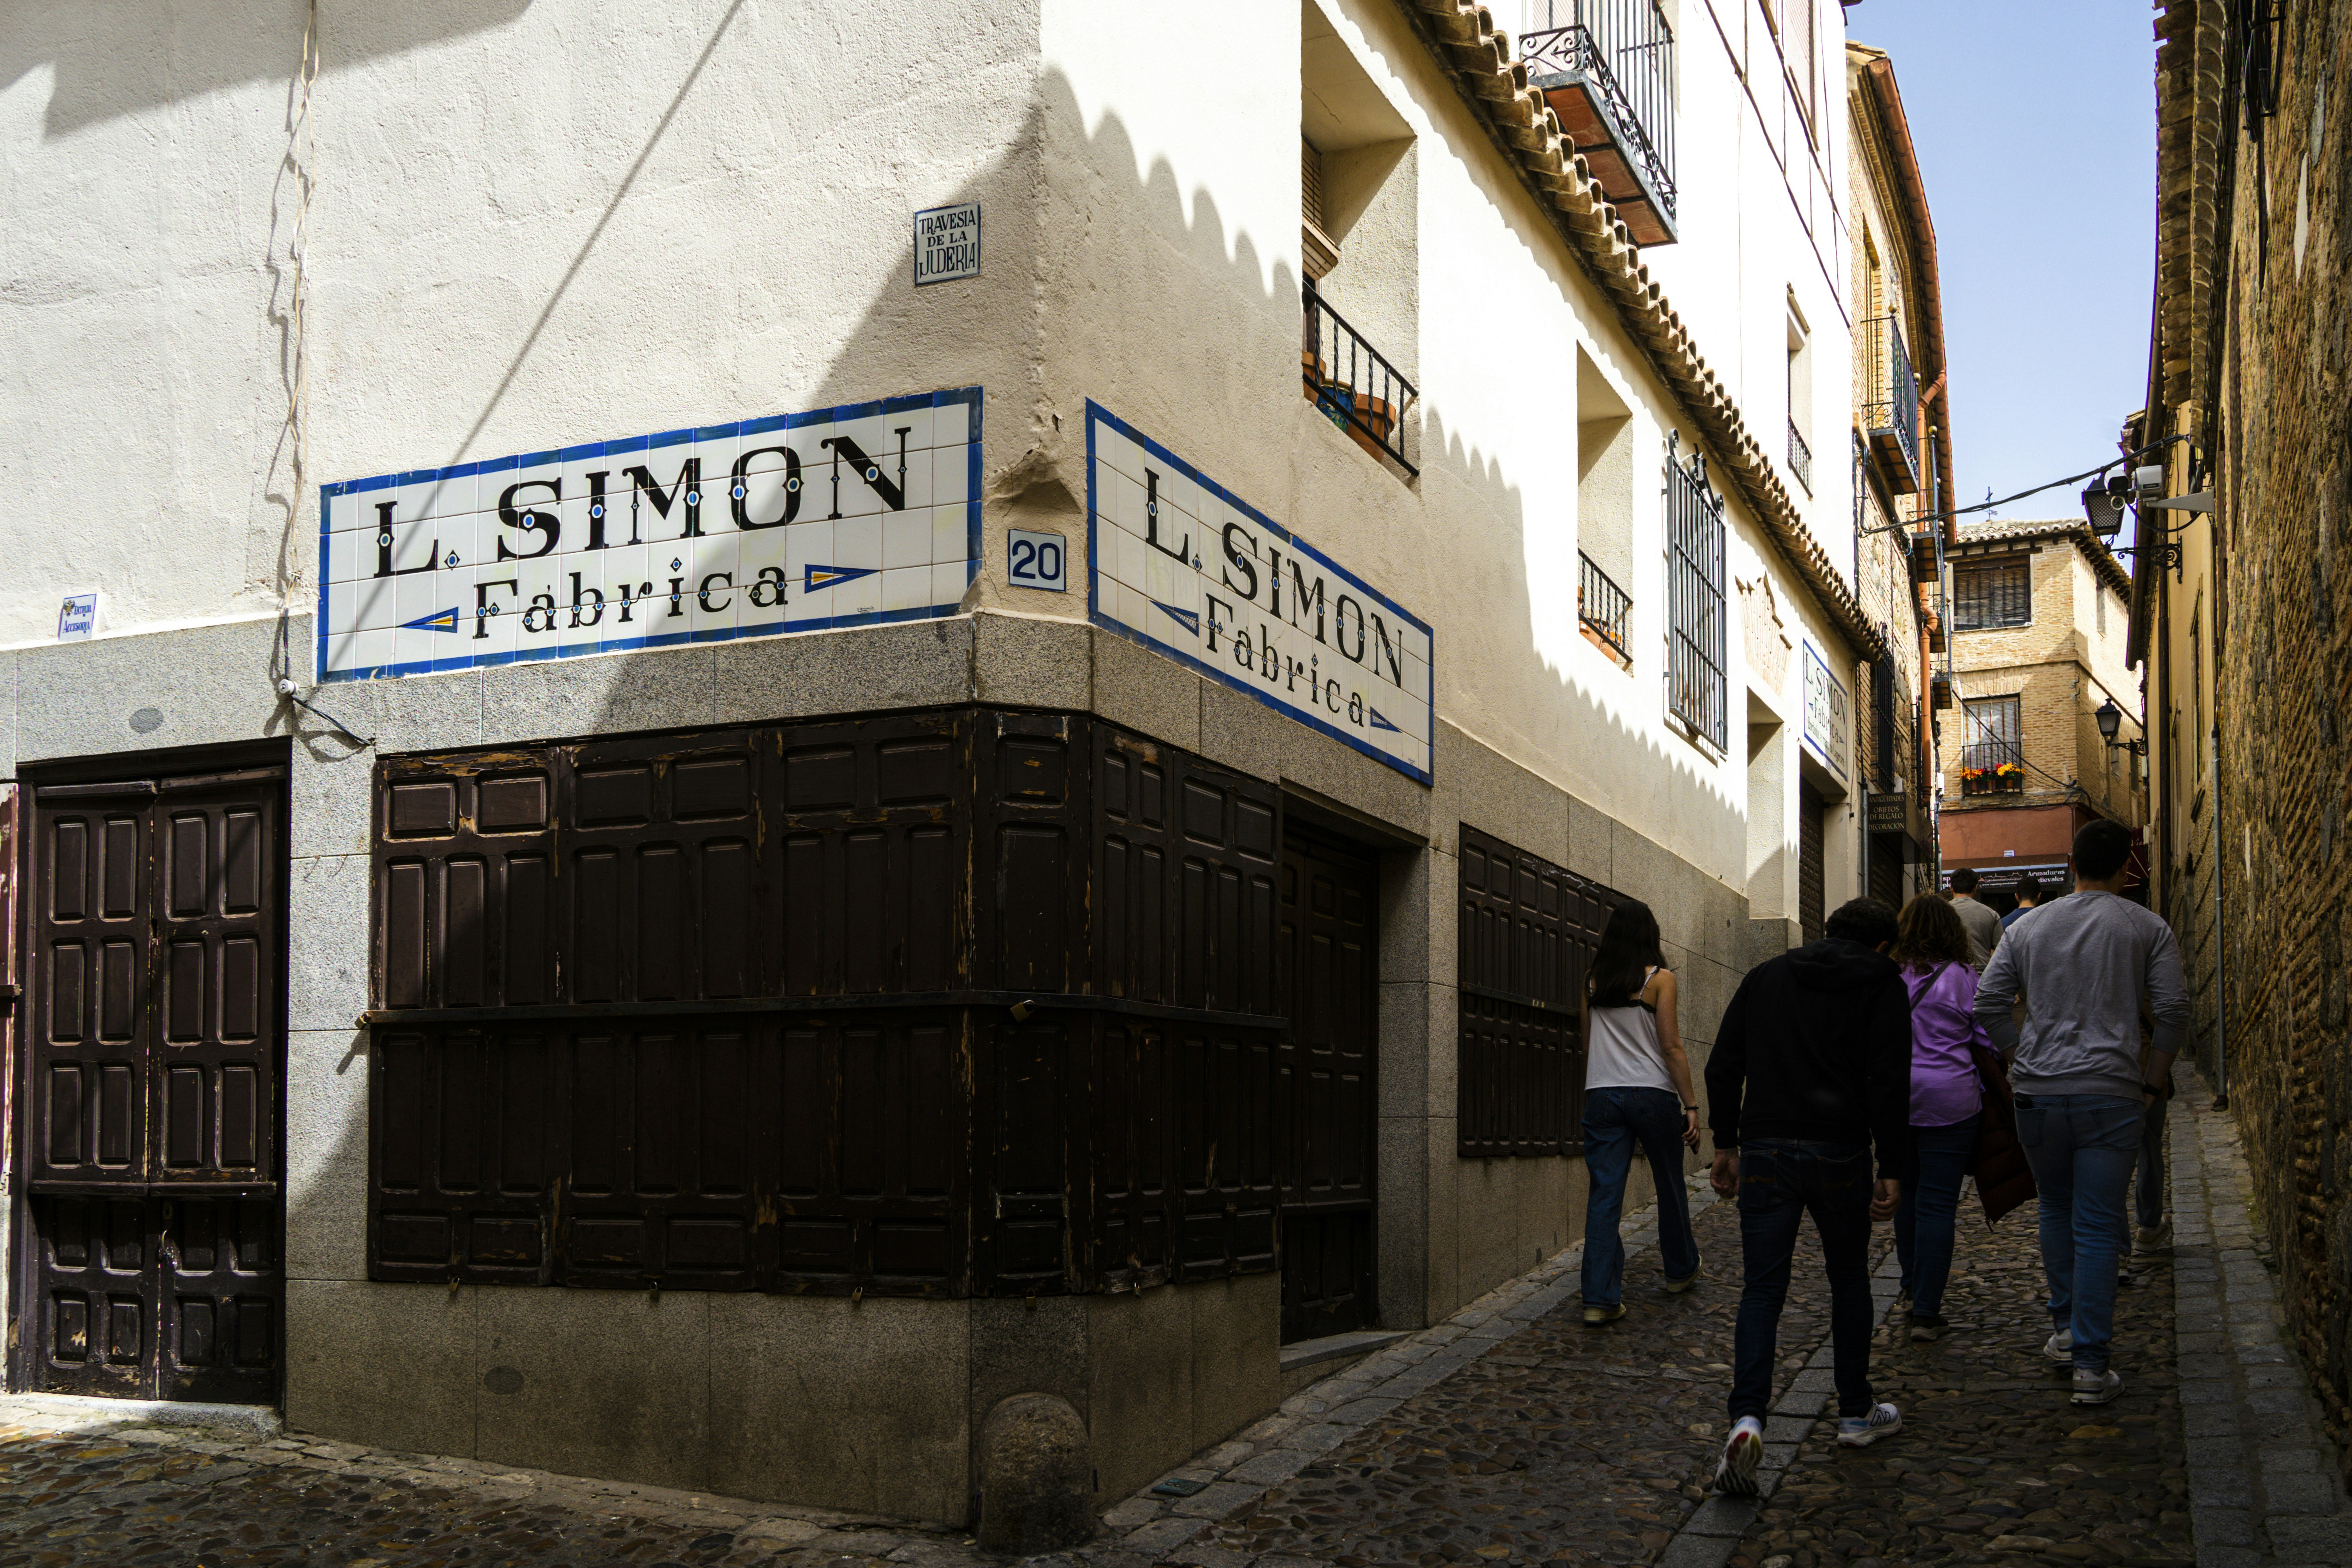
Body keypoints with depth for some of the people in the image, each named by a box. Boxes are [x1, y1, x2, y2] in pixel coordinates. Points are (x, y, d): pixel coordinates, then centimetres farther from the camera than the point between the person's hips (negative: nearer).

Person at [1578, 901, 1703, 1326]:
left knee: (1604, 1194, -1)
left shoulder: (1592, 983, 7)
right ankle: (1681, 1270, 36)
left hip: (1602, 1095, 3)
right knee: (1670, 1187, 17)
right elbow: (1671, 1047, -8)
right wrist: (1690, 1104, -5)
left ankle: (1600, 1298, -8)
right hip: (1653, 1094, -3)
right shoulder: (1659, 978, -4)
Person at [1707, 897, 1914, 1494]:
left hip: (1765, 1152, 2)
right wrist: (1891, 1170, -5)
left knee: (1762, 1289, 2)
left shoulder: (1765, 976, 13)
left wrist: (1726, 1143, 14)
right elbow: (1888, 1084, -8)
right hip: (1838, 1155, -2)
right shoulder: (1883, 986, 2)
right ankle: (1856, 1412, 29)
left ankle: (1747, 1418, -17)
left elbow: (1722, 1067, 10)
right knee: (1849, 1281, 18)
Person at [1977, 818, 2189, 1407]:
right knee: (2097, 1227, 0)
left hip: (2038, 1093, 2)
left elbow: (1988, 1005, 5)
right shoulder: (2147, 929, 2)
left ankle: (2066, 1325, 27)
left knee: (2056, 1209, 22)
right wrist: (2151, 1081, 5)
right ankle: (2090, 1363, 0)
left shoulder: (2029, 927, 9)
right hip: (2111, 1094, -2)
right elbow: (2174, 1012, -4)